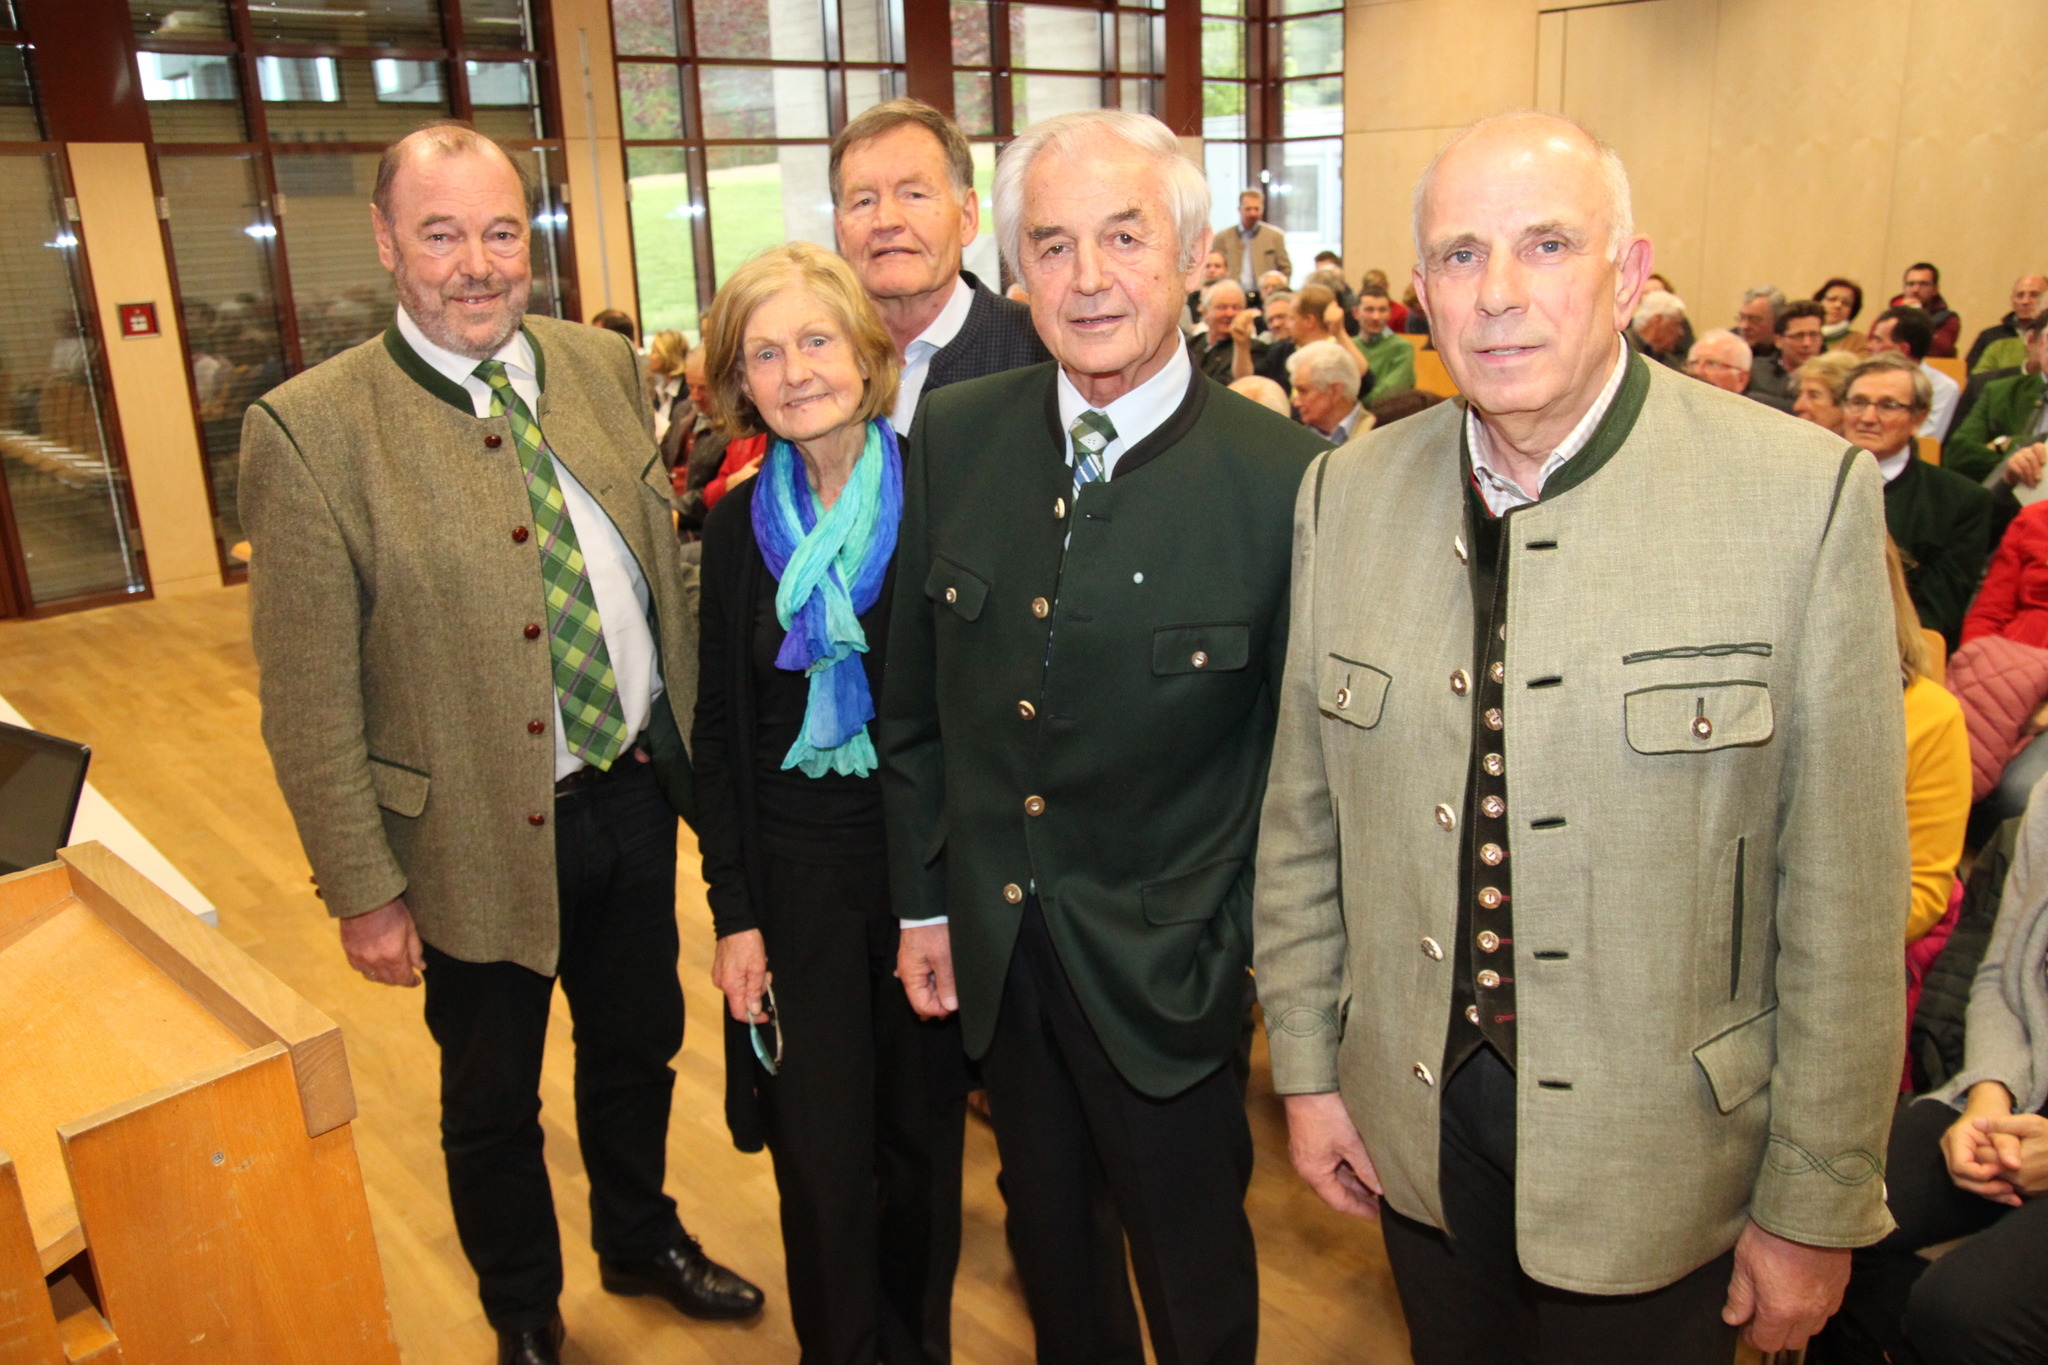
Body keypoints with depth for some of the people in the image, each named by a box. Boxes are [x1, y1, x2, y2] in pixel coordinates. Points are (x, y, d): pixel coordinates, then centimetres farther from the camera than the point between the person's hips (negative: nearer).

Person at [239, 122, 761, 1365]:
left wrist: (691, 732, 8)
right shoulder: (309, 428, -14)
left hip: (635, 790, 4)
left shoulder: (605, 366, 0)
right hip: (478, 832, -4)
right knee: (493, 1102, 18)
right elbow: (308, 699, -12)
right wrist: (364, 888, -10)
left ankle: (642, 1240, 52)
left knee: (638, 1047, 24)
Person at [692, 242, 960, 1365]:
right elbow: (718, 731, 5)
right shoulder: (739, 526, 1)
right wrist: (734, 912, 1)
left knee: (924, 1131, 14)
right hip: (797, 863, 1)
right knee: (821, 1153, 8)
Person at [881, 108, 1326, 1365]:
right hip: (994, 948, 4)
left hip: (1168, 968, -3)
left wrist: (1267, 952, -5)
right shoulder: (954, 437, -5)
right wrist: (922, 897, 7)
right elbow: (918, 693, 4)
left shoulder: (1286, 478, -18)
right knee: (1052, 1245, 27)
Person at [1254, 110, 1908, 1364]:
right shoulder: (1347, 494, -4)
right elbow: (1303, 812, 2)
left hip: (1660, 1154, -3)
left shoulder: (1805, 494, -15)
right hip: (1414, 1123, 3)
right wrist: (1307, 1064, 5)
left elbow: (1843, 891, -12)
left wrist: (1816, 1206, -7)